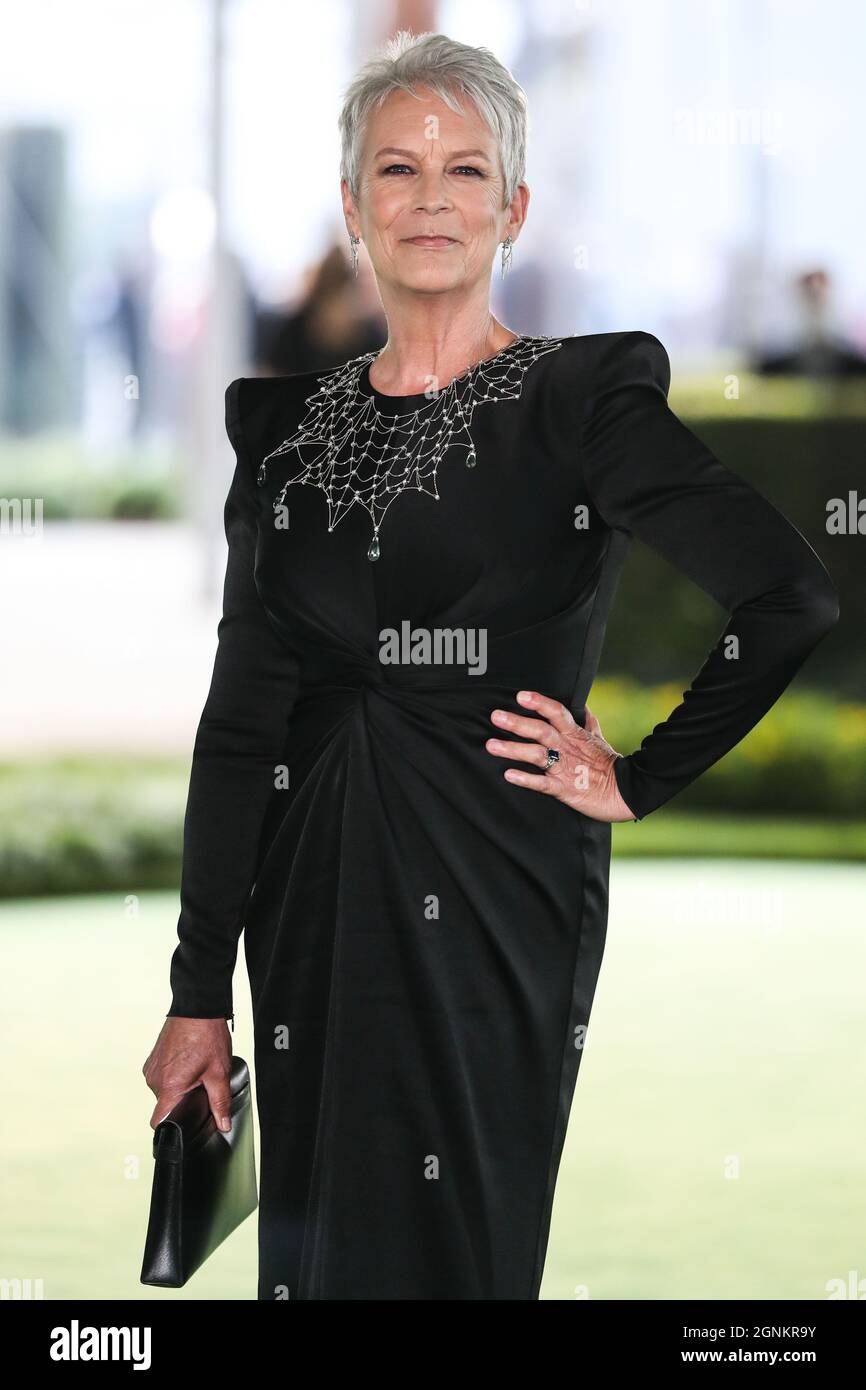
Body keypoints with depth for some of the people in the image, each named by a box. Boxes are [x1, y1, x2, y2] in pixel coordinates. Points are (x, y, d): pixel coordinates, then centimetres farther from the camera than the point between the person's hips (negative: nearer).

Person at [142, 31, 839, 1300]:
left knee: (464, 1252, -2)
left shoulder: (579, 400, -5)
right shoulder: (288, 423, 9)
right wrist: (200, 993, 4)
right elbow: (241, 716, 8)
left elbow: (795, 603, -14)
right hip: (316, 903, 4)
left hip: (498, 901, -4)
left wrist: (640, 783, -8)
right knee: (312, 1248, 8)